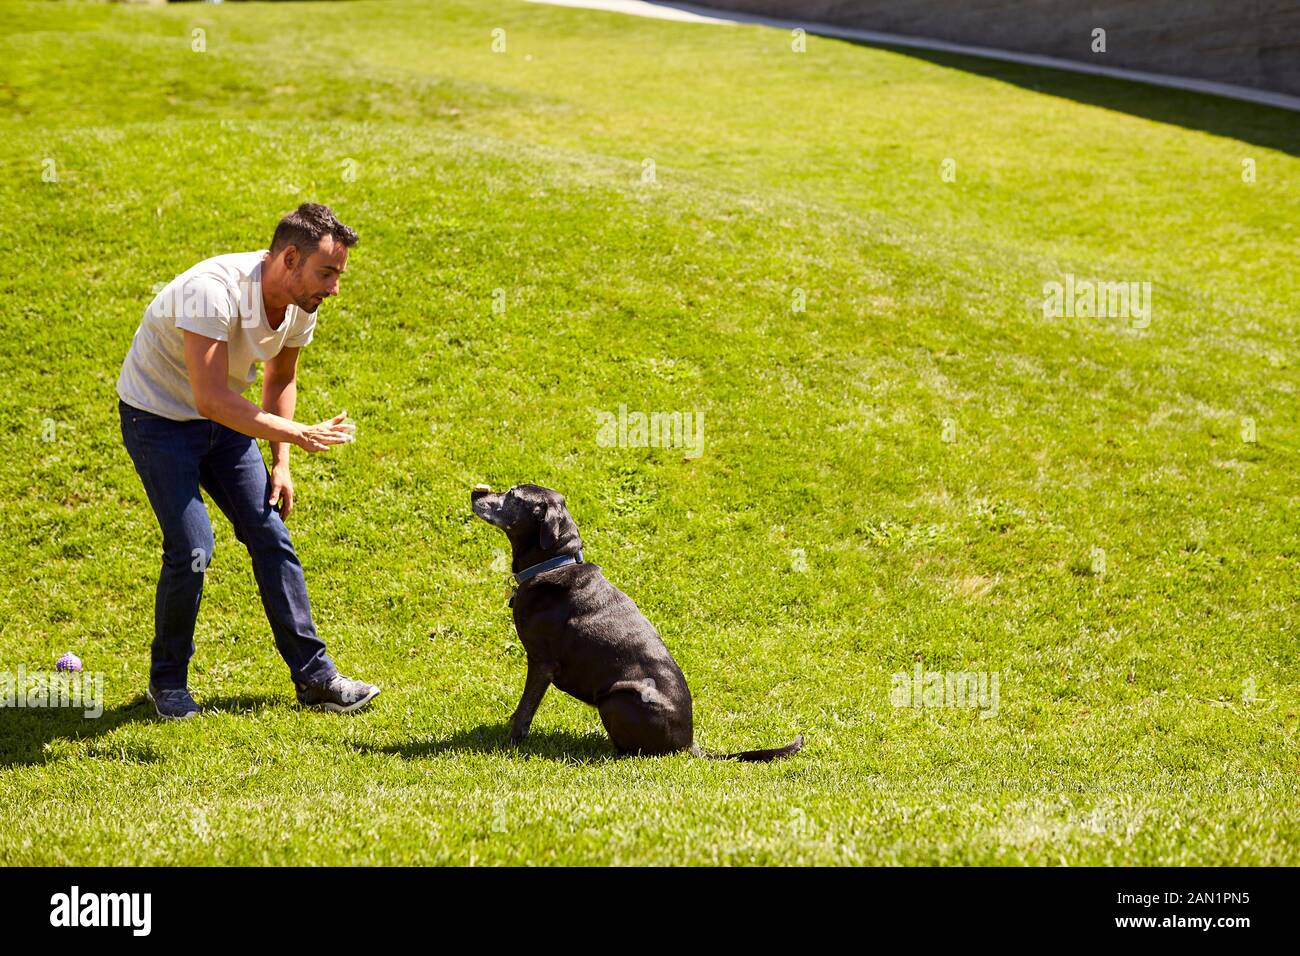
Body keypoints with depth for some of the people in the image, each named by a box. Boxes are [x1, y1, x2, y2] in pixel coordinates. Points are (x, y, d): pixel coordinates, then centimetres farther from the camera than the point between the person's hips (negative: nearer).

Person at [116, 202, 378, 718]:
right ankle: (168, 681, 6)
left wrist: (280, 464, 5)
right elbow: (210, 399, -40)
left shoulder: (301, 304, -10)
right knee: (192, 548, -16)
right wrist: (298, 435, -42)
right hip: (158, 418, -7)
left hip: (224, 422, 7)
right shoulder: (215, 289, -34)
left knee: (271, 538, 1)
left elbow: (281, 379, 9)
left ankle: (315, 678, 8)